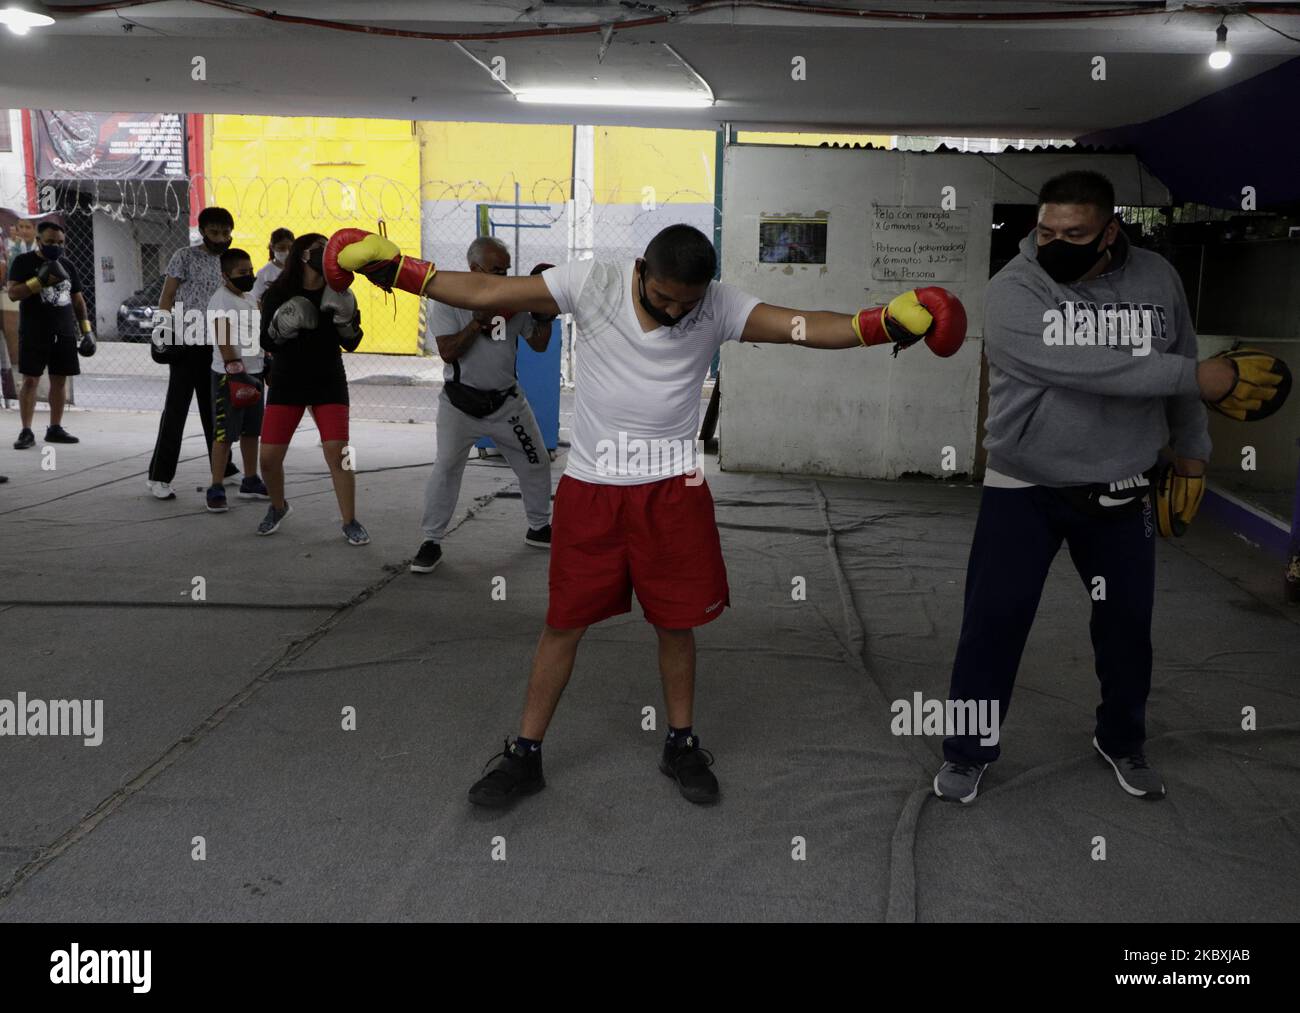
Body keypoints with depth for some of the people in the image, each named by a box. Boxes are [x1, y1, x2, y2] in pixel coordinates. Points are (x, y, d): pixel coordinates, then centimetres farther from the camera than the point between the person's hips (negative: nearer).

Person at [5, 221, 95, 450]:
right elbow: (13, 293, -10)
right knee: (30, 380, -5)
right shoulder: (24, 262, 0)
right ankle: (26, 431, -3)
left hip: (65, 334, 4)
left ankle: (55, 428, 14)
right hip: (34, 334, -4)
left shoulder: (67, 266, 13)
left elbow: (78, 301, 17)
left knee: (60, 380, 6)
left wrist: (87, 331, 10)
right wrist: (40, 280, -21)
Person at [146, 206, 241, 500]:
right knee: (176, 409, -6)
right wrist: (163, 334, -12)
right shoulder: (184, 257, -3)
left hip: (215, 345, 5)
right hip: (186, 344, -5)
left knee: (214, 408, 15)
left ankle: (222, 467, 26)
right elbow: (166, 297, -2)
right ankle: (159, 476, -2)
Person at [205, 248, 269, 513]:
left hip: (253, 373, 9)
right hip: (230, 376, -9)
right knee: (224, 433, -7)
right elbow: (224, 341, -22)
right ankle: (216, 489, -3)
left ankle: (250, 481, 28)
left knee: (251, 431, 16)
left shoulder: (250, 298, 14)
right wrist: (236, 372, -28)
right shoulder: (221, 300, -14)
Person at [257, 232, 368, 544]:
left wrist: (347, 319, -19)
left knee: (337, 452, -11)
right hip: (287, 383, 0)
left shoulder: (337, 294, -2)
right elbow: (266, 343, -2)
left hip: (328, 383, 0)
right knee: (269, 457, -2)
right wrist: (279, 329, -22)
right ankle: (278, 506, 27)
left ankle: (350, 522, 2)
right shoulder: (278, 294, -4)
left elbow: (351, 344, 0)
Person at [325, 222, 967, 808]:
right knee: (564, 620, 6)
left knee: (676, 621, 9)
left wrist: (888, 323, -29)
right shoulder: (589, 283, -9)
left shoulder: (720, 307, -7)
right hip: (589, 486, 0)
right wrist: (395, 270, -12)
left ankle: (681, 745, 30)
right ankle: (524, 755, 21)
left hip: (672, 489, 1)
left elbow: (807, 328, -15)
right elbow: (487, 293, -7)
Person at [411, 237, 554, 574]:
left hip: (507, 401, 4)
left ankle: (539, 528, 29)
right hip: (461, 402, -4)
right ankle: (431, 542, -1)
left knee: (536, 462, 10)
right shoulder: (449, 300, -10)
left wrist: (545, 312, -11)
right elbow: (448, 352, -20)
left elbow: (538, 344, 5)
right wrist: (481, 320, -27)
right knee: (446, 467, -13)